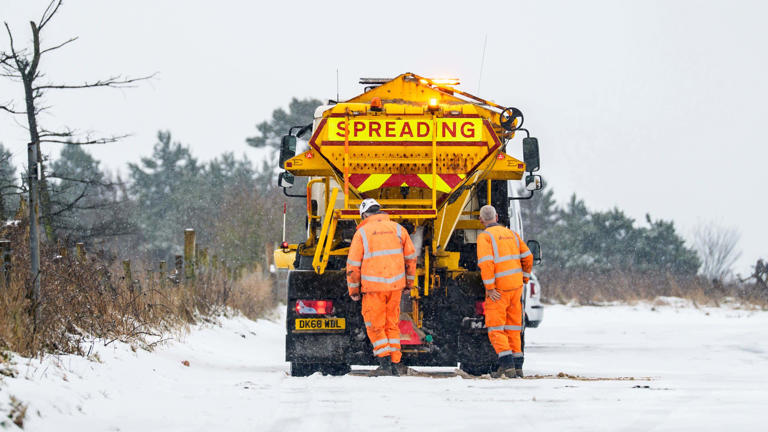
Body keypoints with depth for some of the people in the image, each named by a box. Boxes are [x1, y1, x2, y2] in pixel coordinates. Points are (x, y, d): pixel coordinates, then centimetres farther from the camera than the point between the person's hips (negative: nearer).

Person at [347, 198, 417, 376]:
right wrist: (409, 282, 23)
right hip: (395, 285, 3)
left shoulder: (362, 232, -3)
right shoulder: (397, 229, 6)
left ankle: (385, 363, -4)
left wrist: (353, 290, 8)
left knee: (374, 326, 6)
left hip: (373, 287, -3)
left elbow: (353, 264, -2)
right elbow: (410, 257, 12)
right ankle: (395, 364, 11)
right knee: (392, 324, 13)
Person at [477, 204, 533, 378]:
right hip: (516, 286, 6)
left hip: (498, 289, -6)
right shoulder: (510, 233, 12)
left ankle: (507, 365, -16)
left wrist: (489, 288, -19)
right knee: (513, 326, 14)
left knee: (495, 328, -2)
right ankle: (517, 366, 13)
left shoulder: (485, 237, -8)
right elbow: (527, 257, 12)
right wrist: (524, 279, 21)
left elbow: (486, 262, -20)